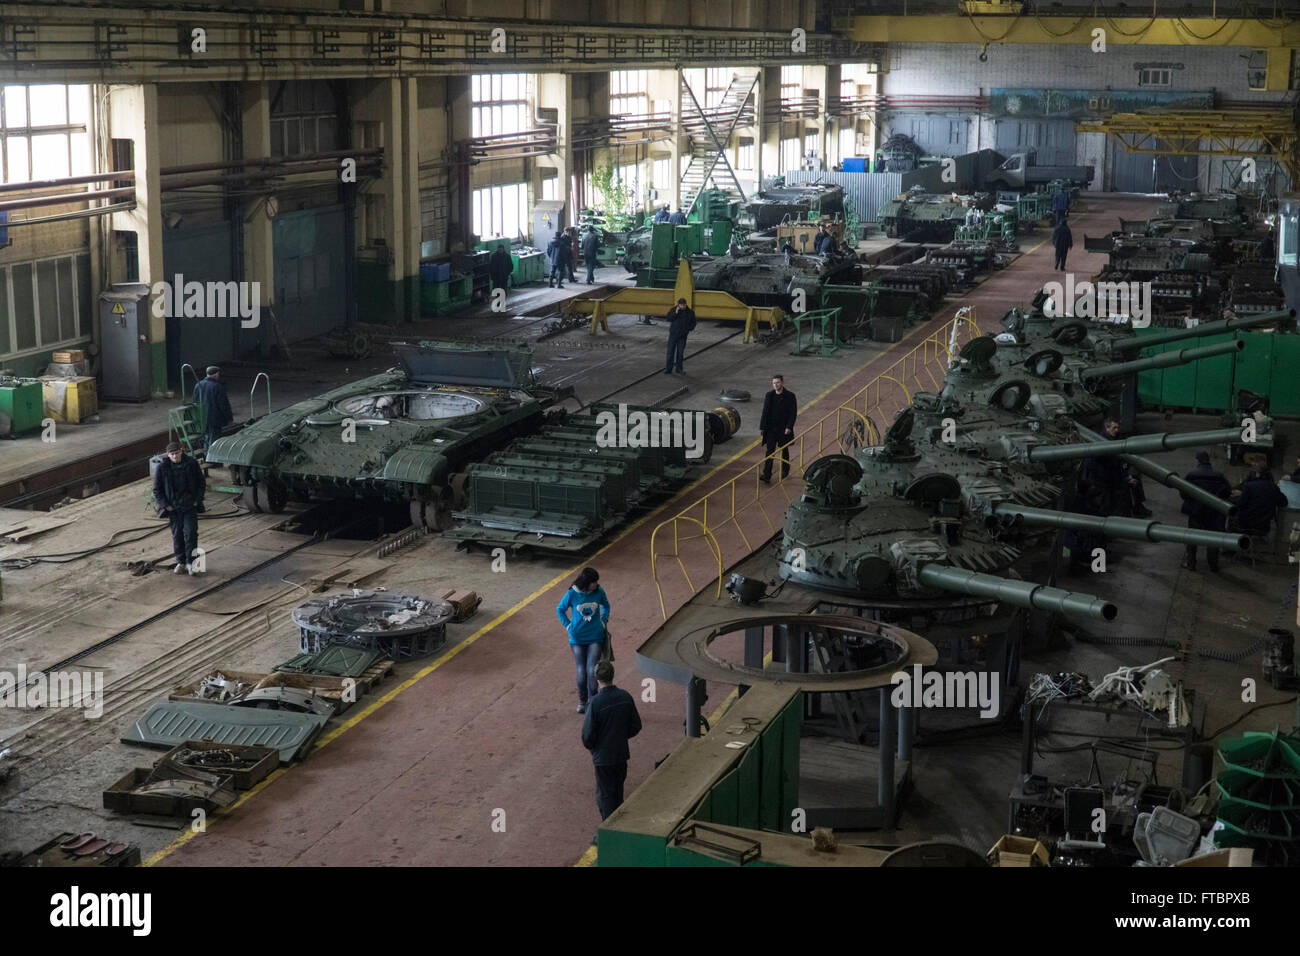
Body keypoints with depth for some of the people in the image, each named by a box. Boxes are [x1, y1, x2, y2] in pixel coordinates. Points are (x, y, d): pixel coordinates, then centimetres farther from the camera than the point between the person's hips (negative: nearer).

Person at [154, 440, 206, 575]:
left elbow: (202, 483, 6)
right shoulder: (162, 468, -5)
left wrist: (197, 500, -3)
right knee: (177, 535, 5)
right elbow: (157, 490, 2)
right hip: (173, 507, 1)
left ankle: (190, 562, -2)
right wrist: (165, 505, -6)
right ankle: (180, 563, 13)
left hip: (190, 506, -1)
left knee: (190, 533, -7)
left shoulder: (192, 464, -4)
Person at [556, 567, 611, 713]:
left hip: (595, 638, 0)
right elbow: (560, 609, 7)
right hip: (577, 638, 0)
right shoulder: (572, 594, -11)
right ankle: (582, 701, 24)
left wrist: (604, 621, 6)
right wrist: (568, 625, 1)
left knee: (591, 671, -8)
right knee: (581, 672, 3)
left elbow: (605, 605, 16)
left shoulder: (599, 592, -6)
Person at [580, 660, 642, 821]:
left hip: (603, 756, -5)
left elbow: (588, 734, -17)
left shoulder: (596, 702, -24)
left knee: (605, 795, 9)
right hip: (621, 754, 5)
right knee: (618, 791, 22)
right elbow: (636, 726, 2)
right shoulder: (626, 697, -9)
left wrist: (590, 746, 5)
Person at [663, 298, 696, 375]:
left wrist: (689, 329, -5)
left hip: (682, 336, 1)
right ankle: (668, 369, 2)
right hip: (673, 334, -1)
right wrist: (675, 313, -22)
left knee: (680, 352, 6)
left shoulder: (689, 312, 0)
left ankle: (679, 369, 15)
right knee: (670, 352, -2)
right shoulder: (673, 310, -2)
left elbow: (693, 323, 10)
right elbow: (668, 318, -12)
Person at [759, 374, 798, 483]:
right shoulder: (769, 395, 3)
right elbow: (765, 412, 6)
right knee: (769, 451, -7)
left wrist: (789, 427, -15)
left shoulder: (790, 396, -6)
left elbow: (793, 413, -7)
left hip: (784, 428, -1)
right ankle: (767, 476, -11)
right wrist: (762, 427, 2)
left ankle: (785, 470, 36)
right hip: (771, 428, 1)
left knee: (784, 450, 14)